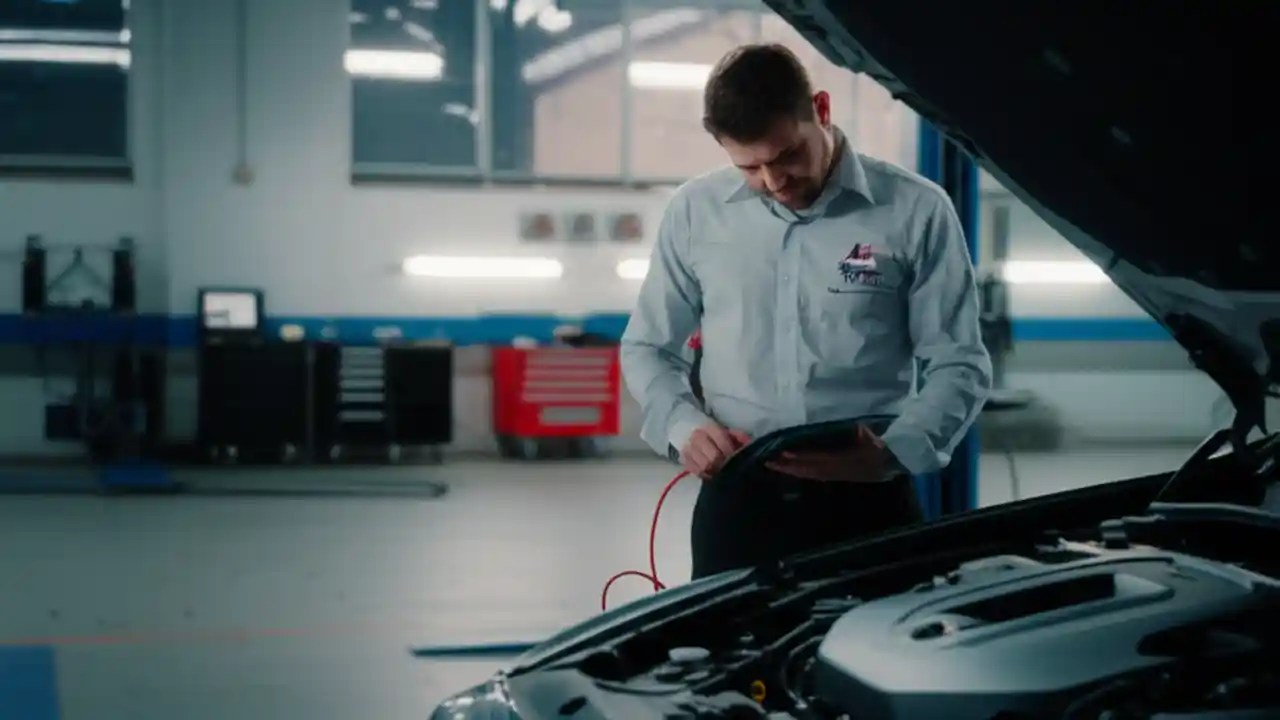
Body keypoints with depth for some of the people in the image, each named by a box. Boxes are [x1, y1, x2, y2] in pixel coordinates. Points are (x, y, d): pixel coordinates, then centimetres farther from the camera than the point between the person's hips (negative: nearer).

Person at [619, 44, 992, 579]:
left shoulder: (915, 212, -3)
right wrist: (683, 427, -7)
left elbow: (958, 364, -2)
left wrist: (894, 453, -19)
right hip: (737, 500, 2)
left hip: (867, 501, -1)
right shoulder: (696, 212, 4)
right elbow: (647, 348, 13)